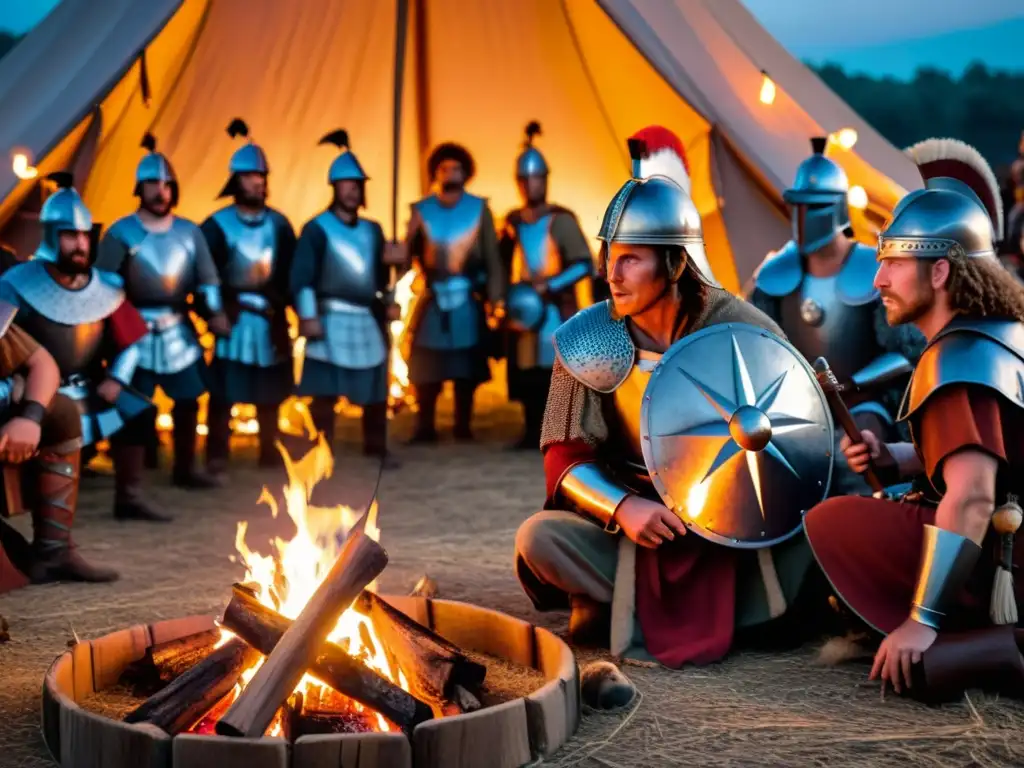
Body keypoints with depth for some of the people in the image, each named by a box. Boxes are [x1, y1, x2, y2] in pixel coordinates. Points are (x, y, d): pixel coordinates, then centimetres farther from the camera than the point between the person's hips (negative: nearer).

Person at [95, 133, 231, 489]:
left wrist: (215, 314, -2)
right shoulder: (121, 232, -7)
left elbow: (207, 279, 8)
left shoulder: (189, 232, 4)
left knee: (188, 399, 13)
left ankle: (184, 469, 30)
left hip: (179, 331, 4)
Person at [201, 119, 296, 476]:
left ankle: (269, 453, 22)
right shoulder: (217, 224, -2)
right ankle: (217, 456, 1)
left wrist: (280, 303, -5)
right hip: (234, 318, -3)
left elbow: (292, 271, 6)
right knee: (223, 391, -4)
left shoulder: (278, 224, 7)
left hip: (272, 318, 3)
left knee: (270, 392, 11)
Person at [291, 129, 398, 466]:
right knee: (325, 392, -3)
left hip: (369, 320, 6)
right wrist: (307, 316, -15)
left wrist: (389, 302, 9)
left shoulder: (373, 230, 13)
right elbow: (302, 275, -9)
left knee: (376, 390, 12)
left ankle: (377, 447, 25)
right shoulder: (317, 228, -5)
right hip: (332, 320, -5)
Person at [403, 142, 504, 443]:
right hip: (432, 301, 0)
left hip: (468, 302, 0)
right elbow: (406, 253, -5)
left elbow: (492, 258, 1)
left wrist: (496, 300, -5)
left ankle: (463, 427, 17)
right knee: (425, 371, 3)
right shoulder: (421, 211, 3)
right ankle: (425, 429, 13)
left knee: (467, 370, 6)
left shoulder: (479, 209, 3)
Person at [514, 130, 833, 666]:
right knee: (538, 538, -25)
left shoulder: (741, 330, -9)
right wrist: (622, 507, -25)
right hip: (634, 537, 0)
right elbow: (565, 459, -6)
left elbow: (807, 423, -1)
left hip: (731, 536, 0)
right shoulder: (590, 341, -6)